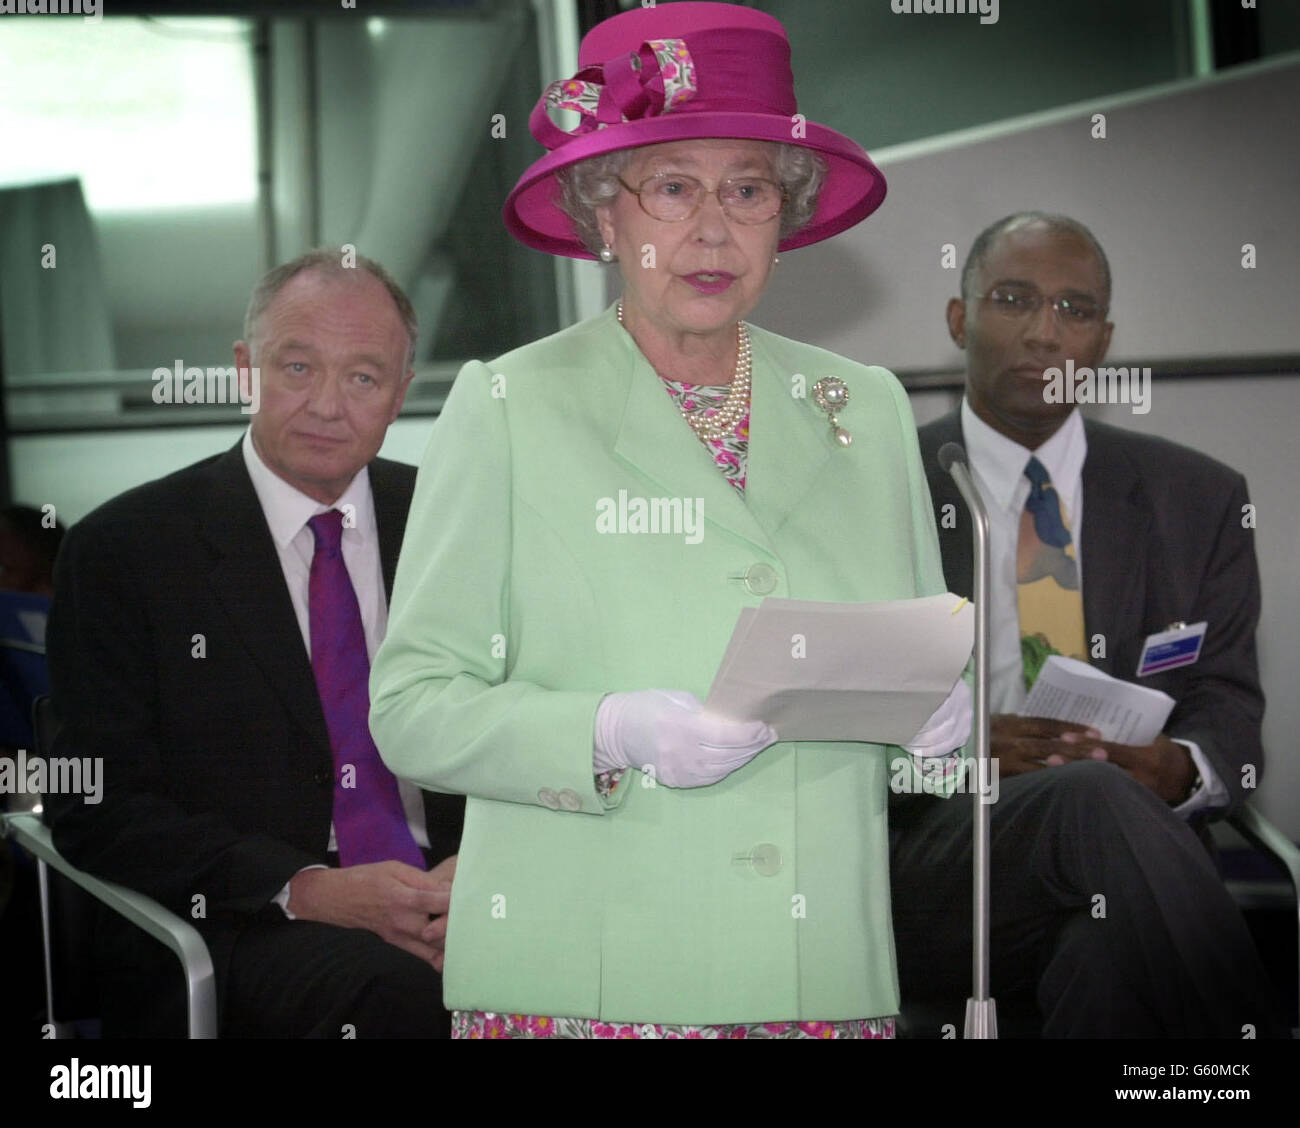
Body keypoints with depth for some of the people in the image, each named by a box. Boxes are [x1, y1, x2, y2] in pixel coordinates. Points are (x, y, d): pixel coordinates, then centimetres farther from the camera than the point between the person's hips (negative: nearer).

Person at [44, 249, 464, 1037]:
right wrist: (303, 890, -15)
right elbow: (98, 810, -3)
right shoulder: (122, 550, 2)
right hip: (240, 932, -4)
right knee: (399, 989, -36)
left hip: (444, 901, 4)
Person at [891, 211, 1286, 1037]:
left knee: (1113, 947, -39)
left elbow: (1226, 703, 11)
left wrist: (1179, 769, -13)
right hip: (933, 862, -1)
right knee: (1095, 800, -36)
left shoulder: (1199, 498, 16)